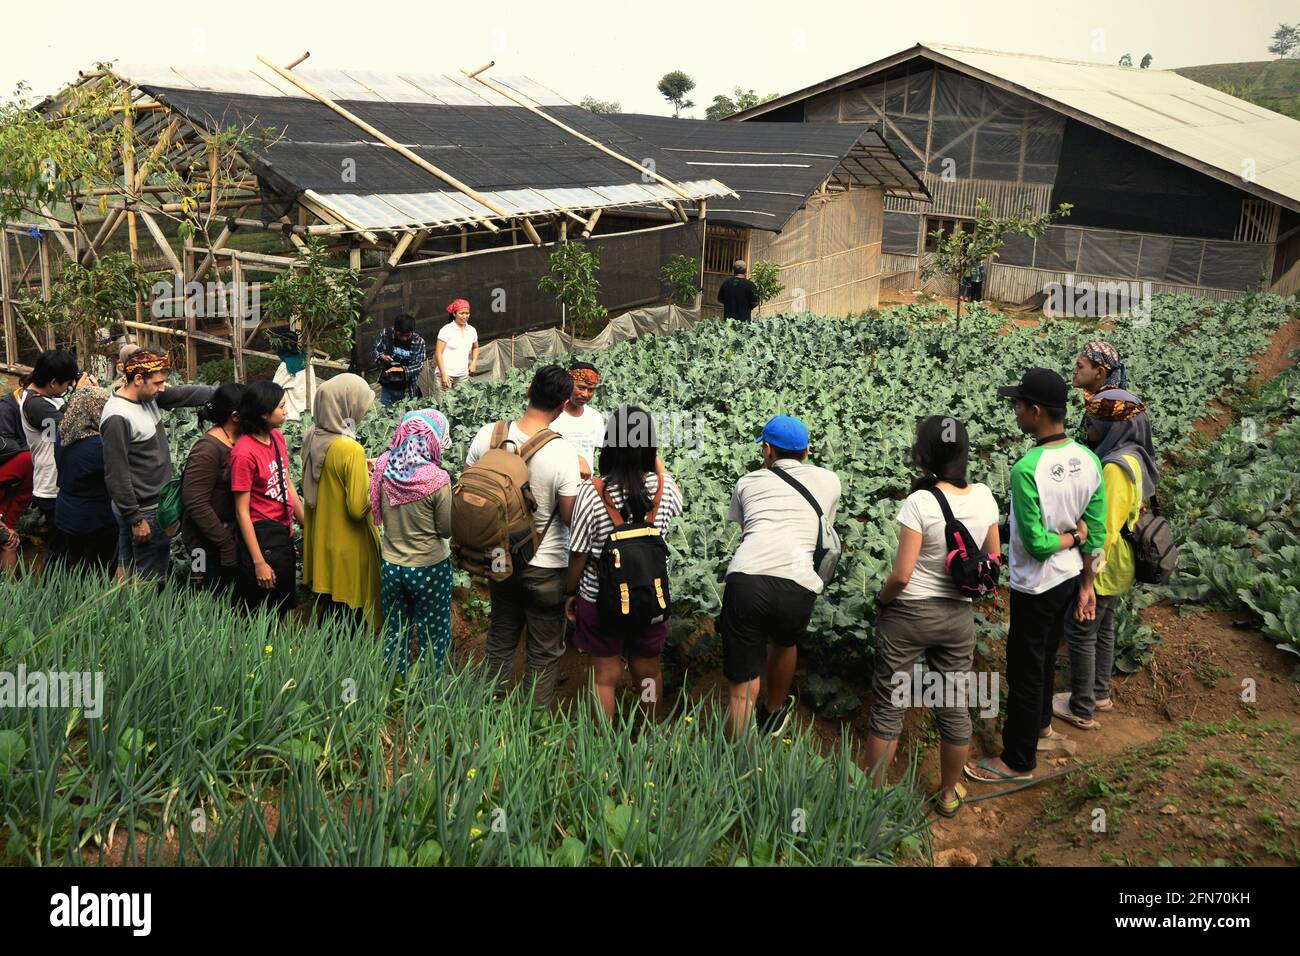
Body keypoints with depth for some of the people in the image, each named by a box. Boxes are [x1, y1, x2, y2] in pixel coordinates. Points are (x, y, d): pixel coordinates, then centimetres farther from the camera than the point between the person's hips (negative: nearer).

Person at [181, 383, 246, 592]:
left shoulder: (238, 440, 3)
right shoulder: (207, 449, -20)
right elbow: (196, 504, -22)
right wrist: (226, 544, -20)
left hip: (232, 535, 7)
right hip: (209, 544, -7)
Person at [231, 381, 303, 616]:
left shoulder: (277, 437, 2)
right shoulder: (244, 452, -20)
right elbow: (242, 512, -17)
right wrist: (259, 562, -18)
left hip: (285, 535, 8)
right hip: (262, 538, -8)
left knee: (284, 608, 19)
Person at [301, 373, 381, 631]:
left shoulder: (312, 438, -4)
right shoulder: (351, 449, -27)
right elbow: (358, 508, -26)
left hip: (319, 541, 8)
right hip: (347, 548, -8)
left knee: (330, 607, 22)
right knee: (352, 618, 9)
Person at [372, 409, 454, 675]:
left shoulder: (383, 468, -8)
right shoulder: (437, 480, -23)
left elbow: (379, 514, 7)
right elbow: (446, 530, -12)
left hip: (390, 565, 5)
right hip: (429, 569, -5)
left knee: (394, 636, 20)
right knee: (432, 642, 12)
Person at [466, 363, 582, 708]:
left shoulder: (488, 435, -12)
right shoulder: (563, 454, -26)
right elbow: (572, 519, -17)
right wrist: (580, 484, 0)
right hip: (546, 567, -5)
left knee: (500, 638, 25)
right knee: (544, 652, 13)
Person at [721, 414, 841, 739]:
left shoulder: (747, 483, 21)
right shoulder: (829, 481, 22)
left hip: (744, 580, -1)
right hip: (797, 586, 1)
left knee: (741, 689, 8)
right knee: (785, 643, 35)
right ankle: (773, 713, 58)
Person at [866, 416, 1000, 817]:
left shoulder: (920, 503, -21)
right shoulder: (984, 497, -5)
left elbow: (902, 574, -20)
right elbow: (993, 558, 6)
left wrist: (882, 602, -3)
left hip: (908, 615, -5)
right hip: (959, 616, 5)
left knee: (887, 706, 10)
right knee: (954, 706, 17)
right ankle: (950, 794, 34)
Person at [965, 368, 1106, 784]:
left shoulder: (1026, 469, -29)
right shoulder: (1088, 460, -6)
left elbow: (1036, 544, -26)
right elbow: (1097, 532, 1)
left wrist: (1070, 537, -9)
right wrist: (1087, 586, 10)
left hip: (1036, 587, -8)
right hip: (1071, 579, 8)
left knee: (1024, 669, 6)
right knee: (1046, 656, 28)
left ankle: (1019, 761, 20)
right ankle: (1040, 719, 50)